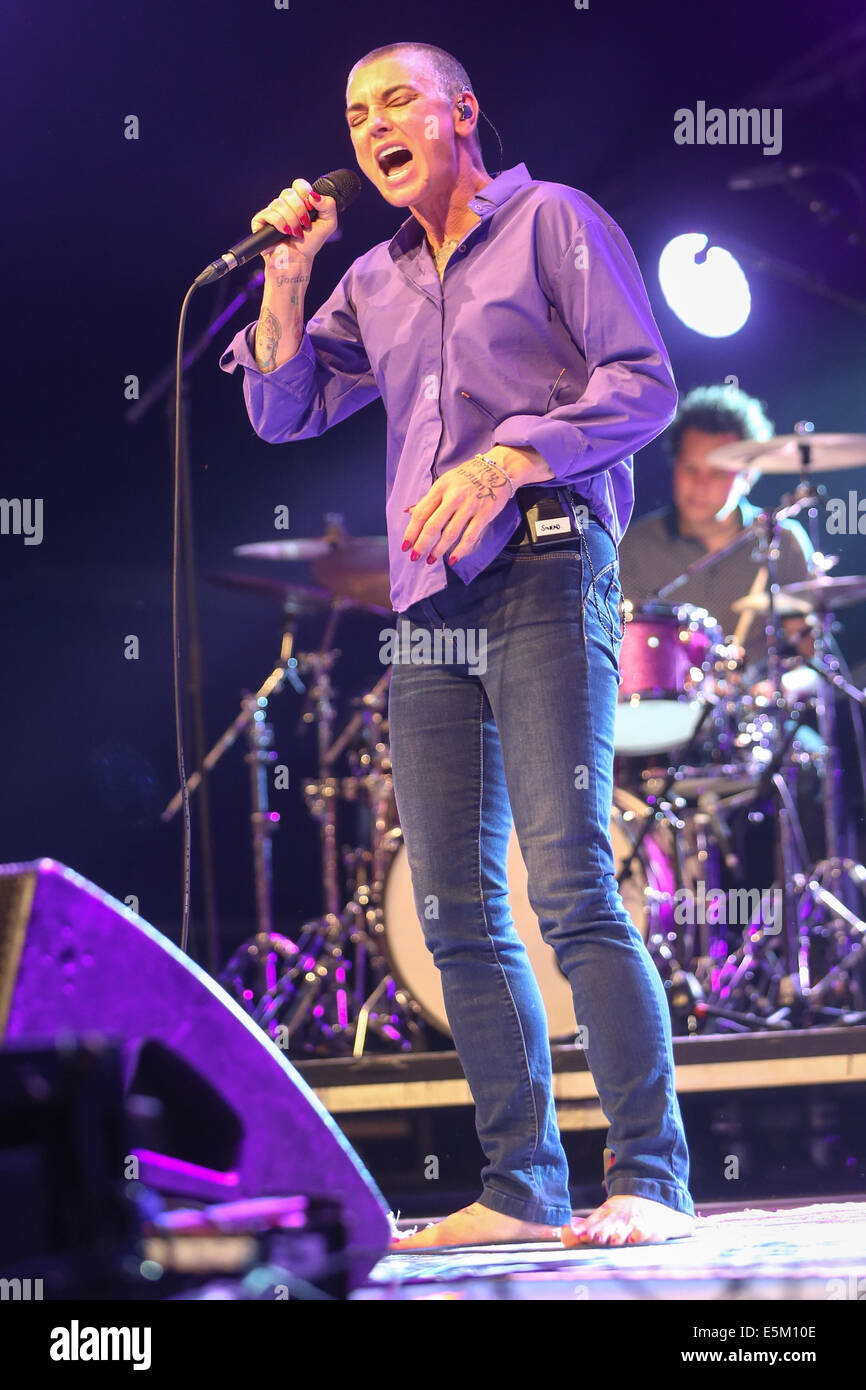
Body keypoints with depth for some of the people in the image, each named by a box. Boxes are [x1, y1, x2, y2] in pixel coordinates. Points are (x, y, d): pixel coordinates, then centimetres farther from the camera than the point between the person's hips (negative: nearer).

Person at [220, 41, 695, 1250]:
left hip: (544, 571, -7)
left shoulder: (552, 222, 5)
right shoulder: (376, 281, 22)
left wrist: (507, 460, -15)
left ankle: (650, 1177, -15)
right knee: (455, 909, 1)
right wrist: (286, 277, 7)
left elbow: (645, 383, -3)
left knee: (570, 882, -16)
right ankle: (522, 1186, 4)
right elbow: (284, 411, 20)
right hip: (430, 604, 7)